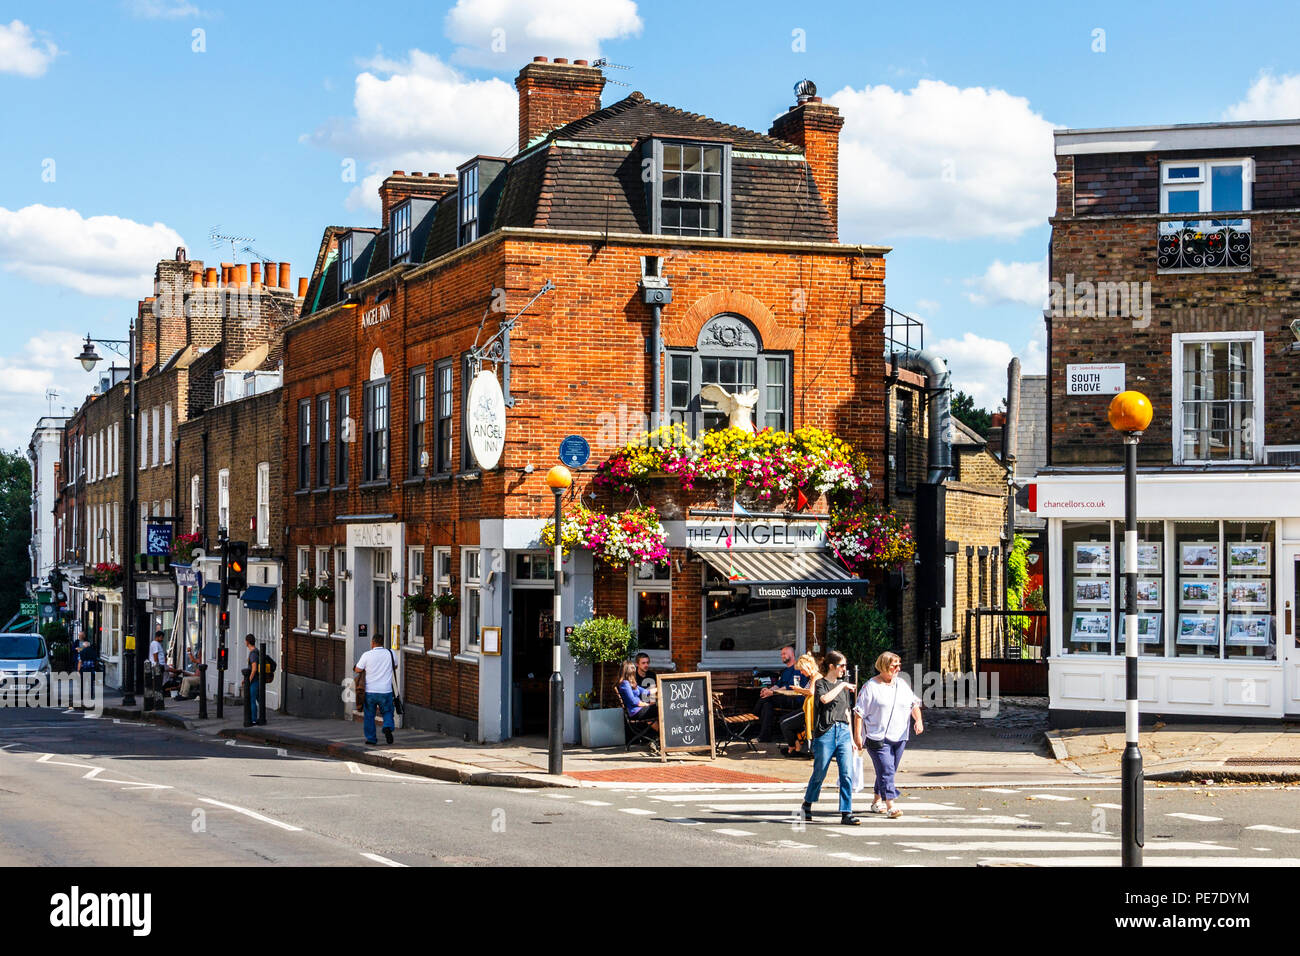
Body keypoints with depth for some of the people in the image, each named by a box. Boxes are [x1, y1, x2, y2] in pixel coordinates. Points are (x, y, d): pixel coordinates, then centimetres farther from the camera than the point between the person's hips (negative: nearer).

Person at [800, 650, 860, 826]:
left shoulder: (843, 686, 16)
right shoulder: (820, 684, -2)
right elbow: (825, 698, -24)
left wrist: (851, 738, 19)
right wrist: (842, 685, -16)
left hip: (843, 732, 5)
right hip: (825, 733, -5)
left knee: (847, 774, -7)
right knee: (819, 773, 6)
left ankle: (846, 814, -7)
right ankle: (807, 804, 30)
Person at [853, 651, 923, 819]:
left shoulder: (902, 684, 13)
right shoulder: (870, 686, -5)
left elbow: (914, 703, 19)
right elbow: (859, 712, -5)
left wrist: (918, 720, 1)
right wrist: (857, 735, -10)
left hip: (899, 737, 6)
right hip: (878, 738, -6)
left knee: (889, 771, 13)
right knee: (886, 770, -15)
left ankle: (877, 801, 28)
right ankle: (890, 806, -19)